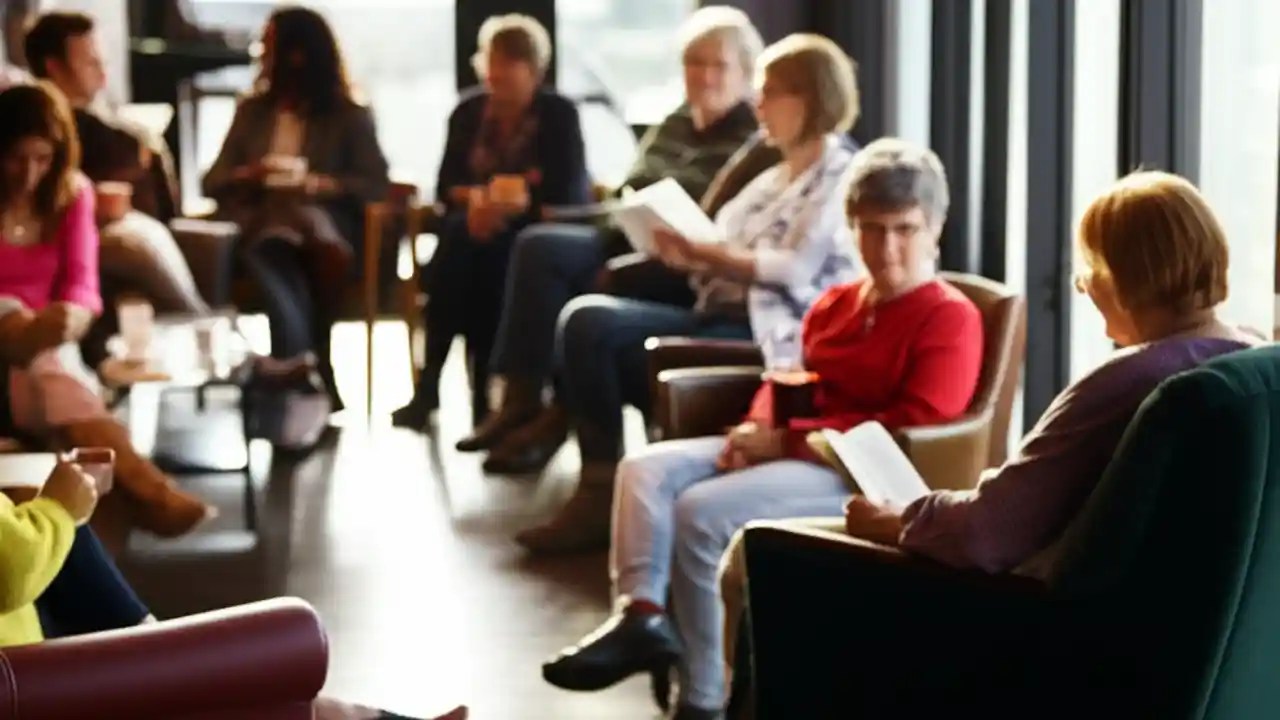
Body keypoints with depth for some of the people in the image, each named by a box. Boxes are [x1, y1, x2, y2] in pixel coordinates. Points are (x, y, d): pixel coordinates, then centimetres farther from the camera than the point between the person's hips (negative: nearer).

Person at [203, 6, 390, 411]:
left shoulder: (349, 115, 14)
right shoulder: (252, 112, 24)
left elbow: (376, 185, 1)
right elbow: (212, 182, 18)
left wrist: (316, 183, -14)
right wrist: (249, 174, -4)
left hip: (326, 219, -1)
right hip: (263, 222, 1)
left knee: (315, 228, -40)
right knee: (270, 252, -37)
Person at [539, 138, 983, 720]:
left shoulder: (951, 318, -8)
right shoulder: (835, 303, 19)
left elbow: (913, 427, -19)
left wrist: (784, 440, -19)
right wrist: (758, 429, -2)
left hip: (859, 473, -9)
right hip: (785, 450, 9)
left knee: (703, 511, -27)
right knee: (646, 469, -10)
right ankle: (641, 614, -23)